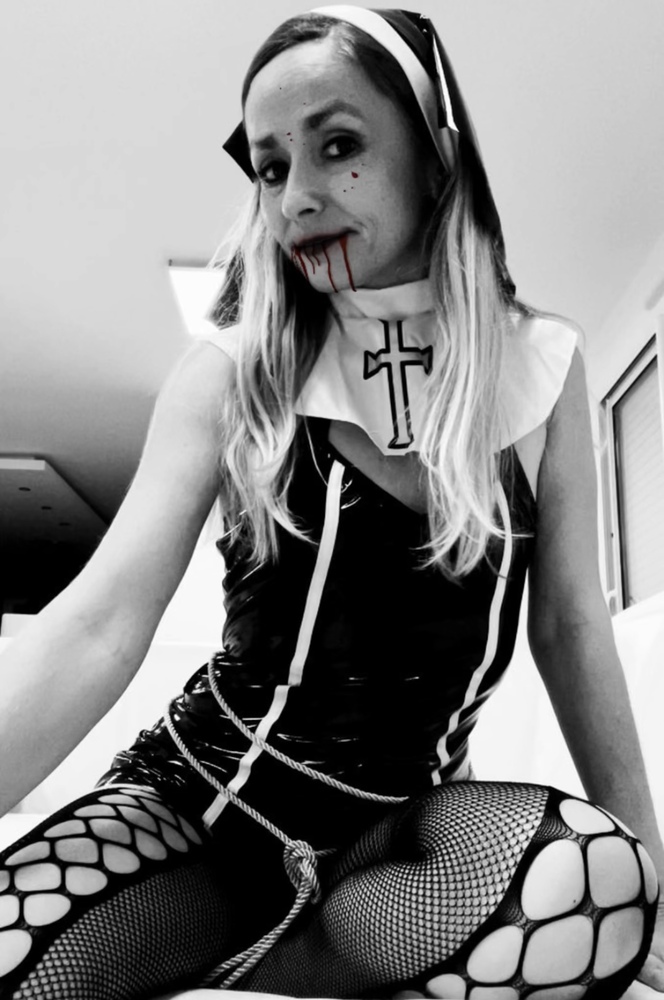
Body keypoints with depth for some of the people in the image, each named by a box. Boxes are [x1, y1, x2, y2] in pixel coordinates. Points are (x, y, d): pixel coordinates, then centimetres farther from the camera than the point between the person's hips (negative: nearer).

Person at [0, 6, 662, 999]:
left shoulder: (540, 366, -4)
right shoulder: (231, 372, -9)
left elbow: (570, 628, -1)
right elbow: (99, 625, -17)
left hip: (402, 816, 3)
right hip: (200, 788, -2)